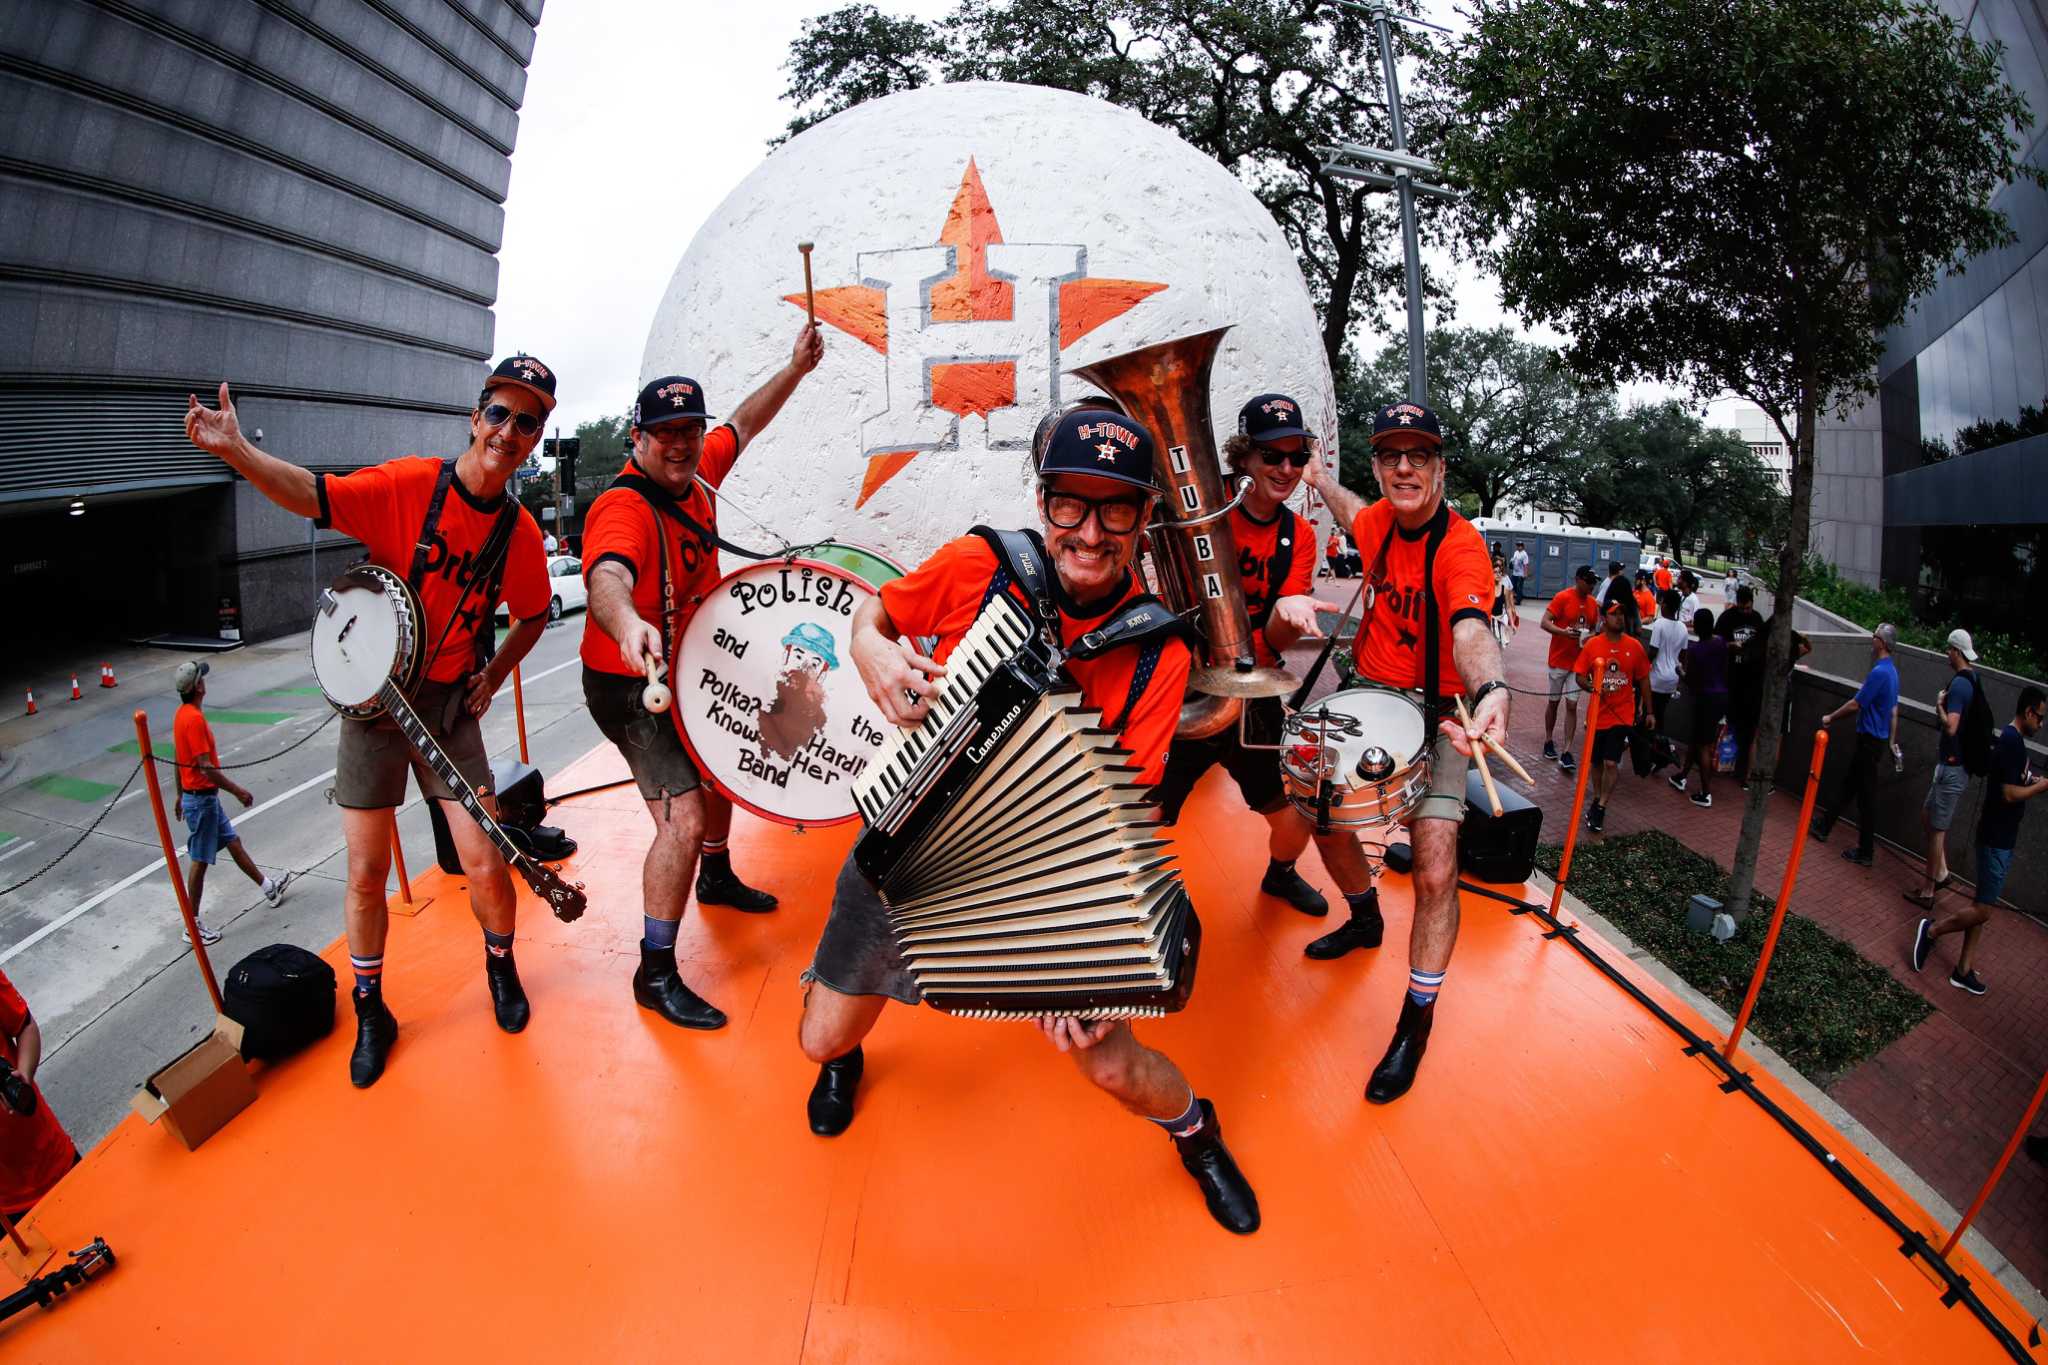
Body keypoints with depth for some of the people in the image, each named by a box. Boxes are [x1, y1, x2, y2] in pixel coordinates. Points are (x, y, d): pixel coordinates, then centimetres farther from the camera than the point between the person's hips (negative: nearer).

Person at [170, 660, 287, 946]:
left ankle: (269, 888, 32)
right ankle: (193, 926, 8)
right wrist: (237, 790, -20)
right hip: (202, 799, -10)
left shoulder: (183, 714, 7)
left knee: (233, 842, 19)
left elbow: (179, 760, 16)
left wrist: (181, 795, 24)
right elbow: (205, 767, -26)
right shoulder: (194, 719, -23)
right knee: (200, 861, -1)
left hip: (203, 796, 10)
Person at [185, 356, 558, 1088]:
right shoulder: (407, 485, -13)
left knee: (487, 865, -3)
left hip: (449, 705, 2)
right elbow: (312, 494, -24)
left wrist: (491, 677, 2)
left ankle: (501, 967, 28)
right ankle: (371, 1012, 27)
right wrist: (234, 449, -40)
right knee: (366, 874, 5)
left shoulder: (520, 531, -4)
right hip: (375, 695, -1)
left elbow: (533, 615, 12)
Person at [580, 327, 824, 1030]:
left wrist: (794, 369, 10)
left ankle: (716, 877, 55)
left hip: (688, 671, 9)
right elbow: (607, 576, -51)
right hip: (631, 687, -9)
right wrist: (629, 625, -72)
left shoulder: (697, 475, -4)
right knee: (683, 818, -18)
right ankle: (655, 973, -2)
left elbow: (743, 423, 15)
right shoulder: (625, 507, -29)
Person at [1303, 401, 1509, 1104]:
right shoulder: (1382, 520, -2)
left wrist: (1490, 691, -62)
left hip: (1434, 712, -7)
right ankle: (1364, 919, 47)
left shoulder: (1461, 546, -22)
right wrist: (1320, 478, 39)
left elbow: (1470, 628, -42)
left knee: (1436, 872, -15)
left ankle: (1416, 1021, 3)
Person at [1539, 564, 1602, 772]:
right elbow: (1545, 623, -15)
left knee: (1572, 705, -2)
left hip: (1579, 662, 3)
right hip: (1559, 659, -3)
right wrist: (1565, 632, -31)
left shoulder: (1592, 603, 5)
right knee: (1554, 701, 10)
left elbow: (1593, 629, 17)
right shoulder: (1562, 598, -11)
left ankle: (1566, 752, -2)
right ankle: (1548, 741, 27)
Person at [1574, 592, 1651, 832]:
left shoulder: (1634, 646, -3)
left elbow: (1643, 680, 5)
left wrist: (1648, 711, 7)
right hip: (1598, 713, 1)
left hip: (1623, 715, -1)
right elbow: (1580, 676, 0)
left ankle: (1600, 808, 1)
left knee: (1611, 763, -8)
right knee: (1596, 761, 14)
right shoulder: (1592, 645, -5)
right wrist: (1593, 687, -22)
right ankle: (1596, 799, 33)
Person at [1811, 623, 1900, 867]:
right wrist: (1892, 742, 22)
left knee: (1866, 796, -2)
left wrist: (1830, 718, -4)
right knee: (1846, 783, 20)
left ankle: (1864, 853, 5)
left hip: (1870, 740, -10)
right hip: (1878, 739, 10)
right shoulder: (1892, 671, 10)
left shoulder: (1879, 672, -22)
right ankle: (1823, 825, 34)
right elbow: (1893, 711, 17)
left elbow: (1855, 705, -19)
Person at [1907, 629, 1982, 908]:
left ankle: (1927, 893, 7)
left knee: (1937, 829, -1)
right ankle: (1941, 872, 27)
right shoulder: (1973, 681, 10)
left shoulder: (1959, 684, -20)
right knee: (1927, 815, 22)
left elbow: (1950, 727, -27)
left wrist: (1939, 705, -12)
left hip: (1952, 768, -9)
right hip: (1958, 765, 9)